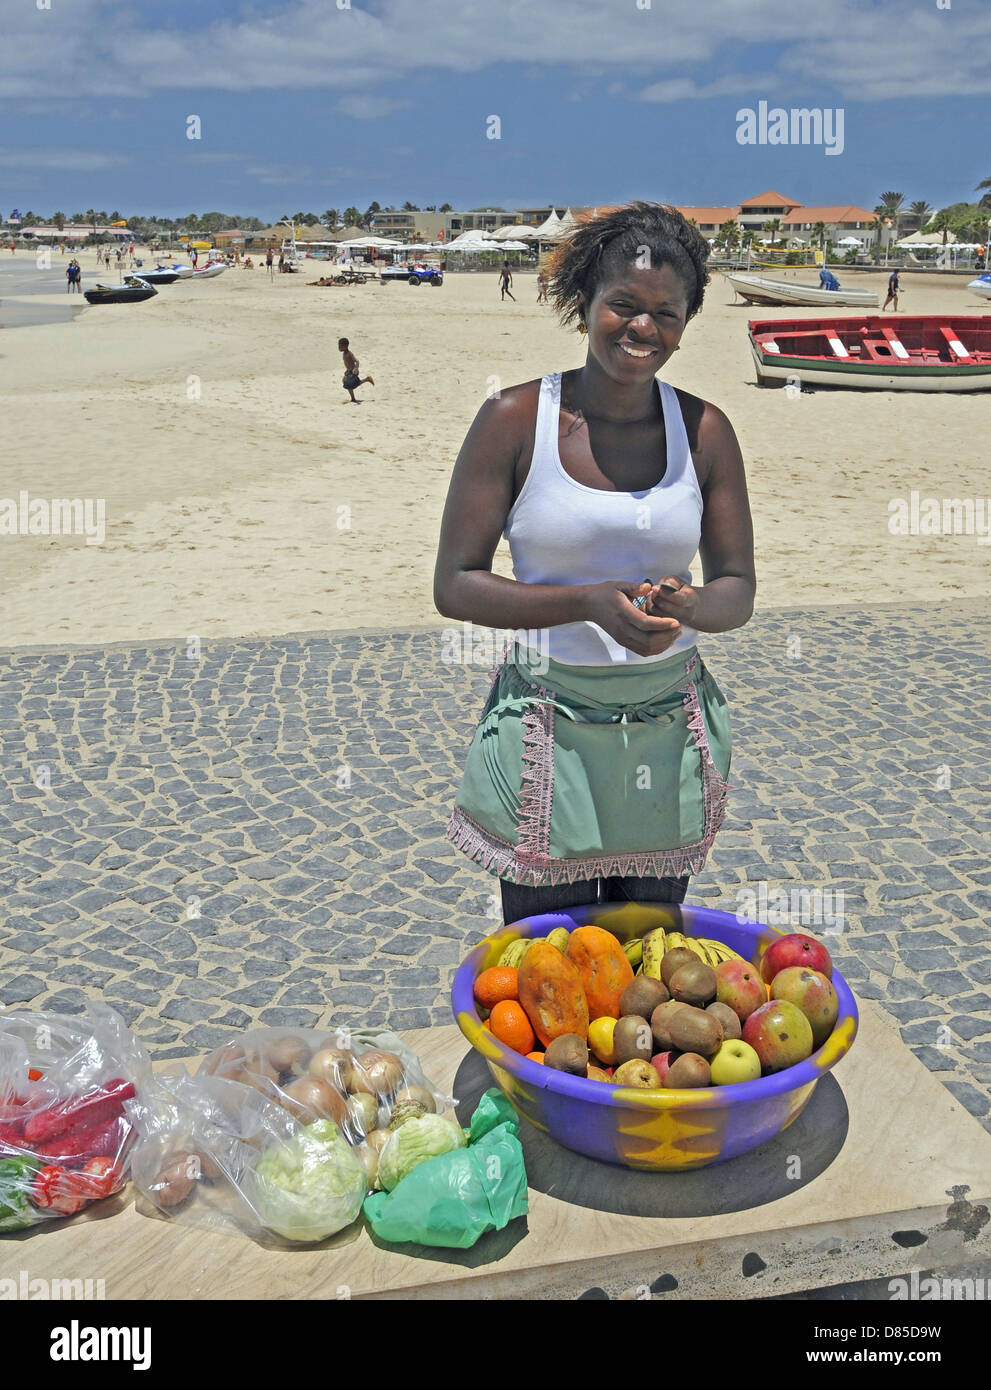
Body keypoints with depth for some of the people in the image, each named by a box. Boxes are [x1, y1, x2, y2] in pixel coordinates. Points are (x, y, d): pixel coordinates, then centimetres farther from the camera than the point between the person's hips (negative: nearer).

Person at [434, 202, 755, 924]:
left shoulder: (705, 431, 1)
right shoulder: (514, 418, -7)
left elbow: (738, 591, 6)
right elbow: (454, 586, -8)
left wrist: (687, 606, -18)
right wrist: (590, 602, -22)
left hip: (670, 737, 3)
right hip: (548, 737, -2)